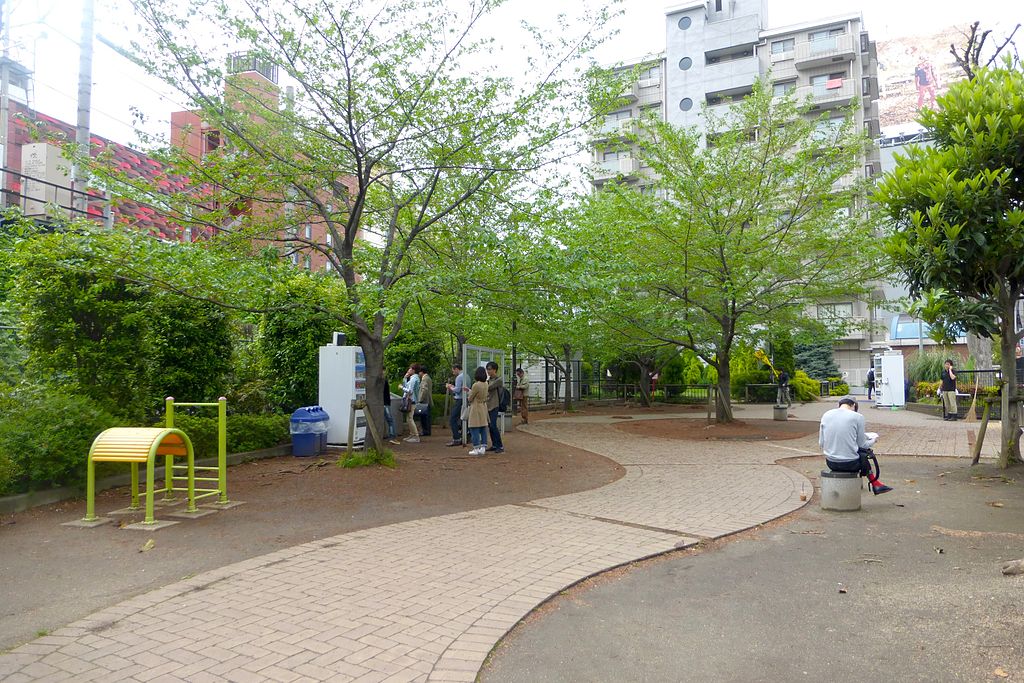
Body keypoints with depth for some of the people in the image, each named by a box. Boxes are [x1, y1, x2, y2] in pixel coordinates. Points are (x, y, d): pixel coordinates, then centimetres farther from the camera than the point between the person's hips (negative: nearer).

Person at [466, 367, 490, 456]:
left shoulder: (476, 385, -19)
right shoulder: (486, 384, 2)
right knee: (483, 428, 11)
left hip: (476, 408, -7)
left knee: (474, 429, 0)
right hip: (484, 407, 7)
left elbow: (470, 398, -10)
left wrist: (468, 394, 14)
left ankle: (476, 449, 1)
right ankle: (483, 447, 14)